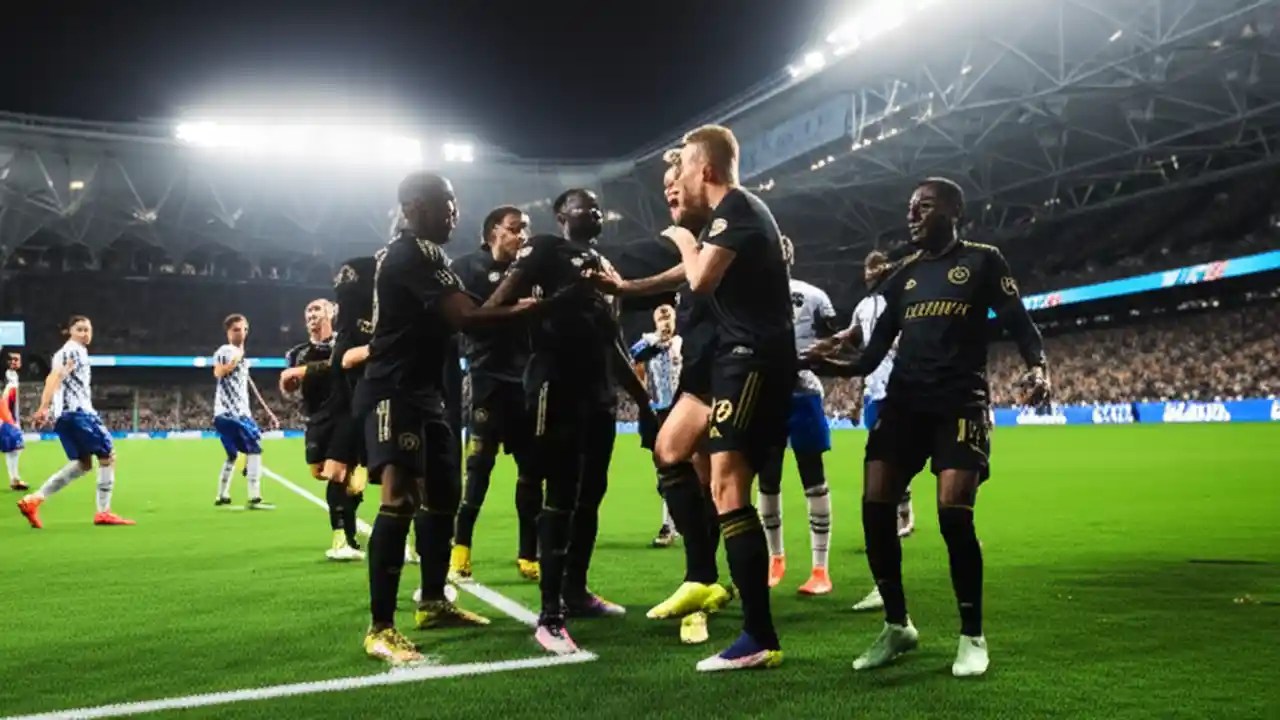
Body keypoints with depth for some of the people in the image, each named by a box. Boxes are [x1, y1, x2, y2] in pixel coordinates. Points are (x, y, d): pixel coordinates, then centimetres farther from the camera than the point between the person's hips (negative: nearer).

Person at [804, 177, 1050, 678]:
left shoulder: (982, 260, 5)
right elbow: (879, 344, 16)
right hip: (904, 400, 5)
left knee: (953, 511, -17)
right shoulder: (904, 273, 18)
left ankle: (972, 636, 3)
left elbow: (1018, 323, 0)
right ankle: (897, 626, 10)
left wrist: (1037, 367, -20)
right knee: (875, 505, -6)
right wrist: (840, 367, -2)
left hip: (960, 401, -5)